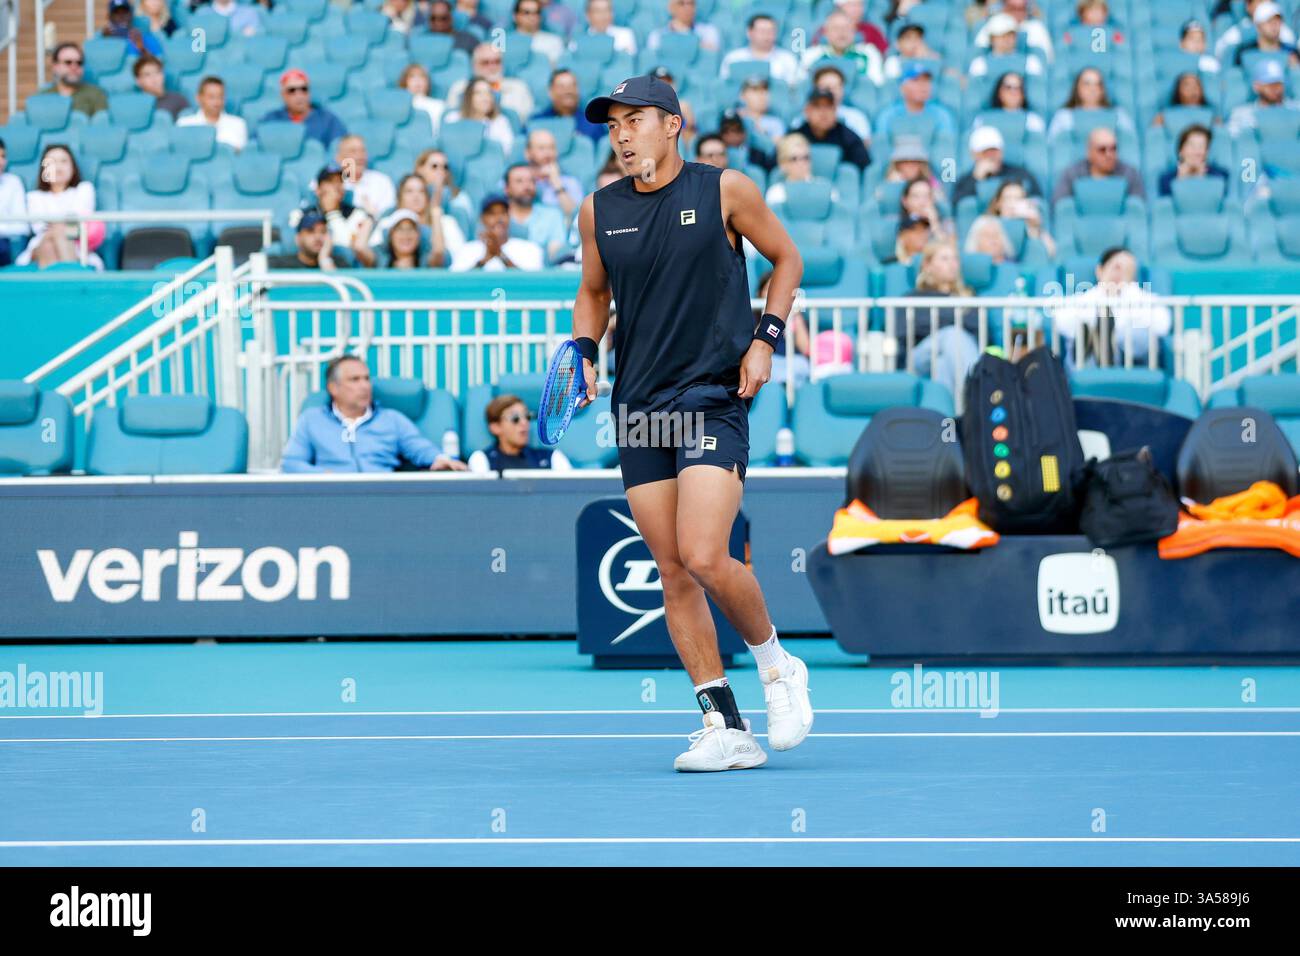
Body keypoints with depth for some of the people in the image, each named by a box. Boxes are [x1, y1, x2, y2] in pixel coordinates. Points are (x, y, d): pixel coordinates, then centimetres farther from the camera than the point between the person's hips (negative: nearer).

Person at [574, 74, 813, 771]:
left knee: (704, 558, -18)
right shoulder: (599, 212, 8)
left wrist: (765, 339, -1)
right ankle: (726, 728, 6)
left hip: (715, 398, -4)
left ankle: (776, 662, 10)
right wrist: (584, 351, 5)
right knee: (672, 572, 1)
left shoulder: (725, 190, -2)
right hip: (638, 409, 4)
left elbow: (786, 259, 11)